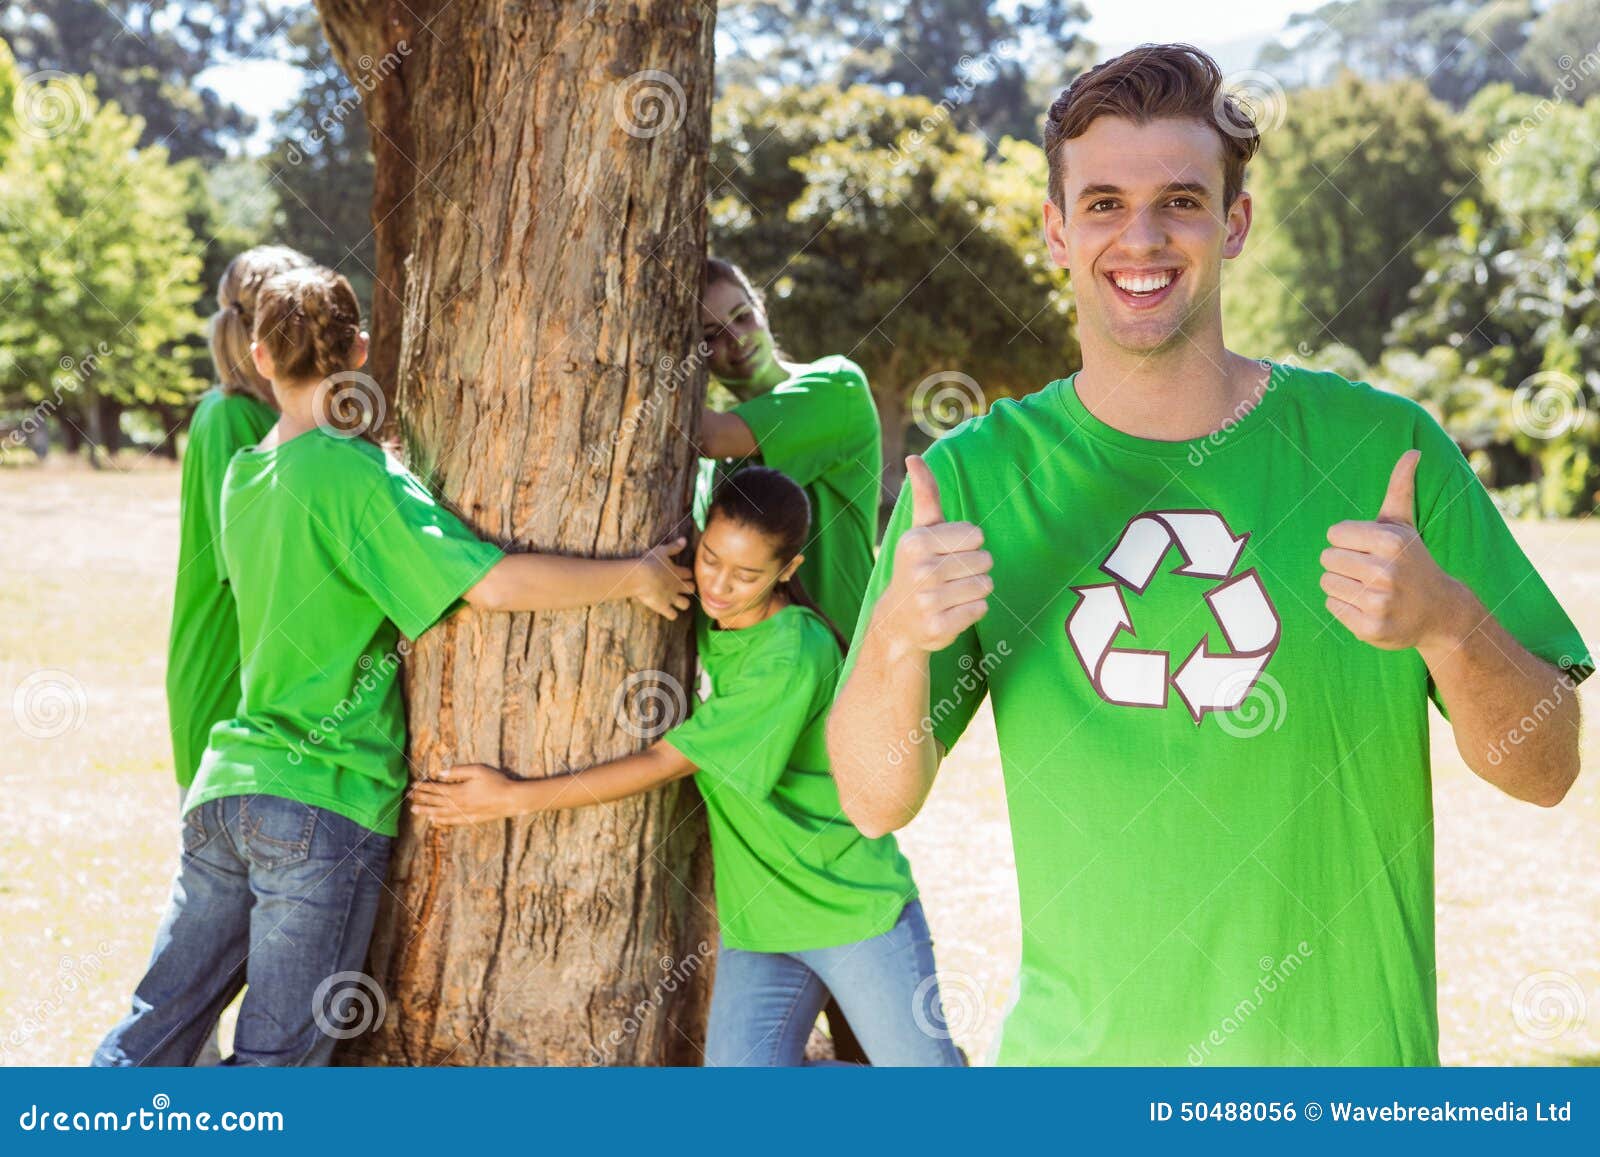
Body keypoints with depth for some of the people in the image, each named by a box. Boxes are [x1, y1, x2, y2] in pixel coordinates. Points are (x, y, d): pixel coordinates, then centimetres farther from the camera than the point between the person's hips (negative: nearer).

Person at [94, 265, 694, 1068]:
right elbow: (492, 583, -21)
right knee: (278, 1056, 3)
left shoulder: (243, 475, 10)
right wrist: (636, 577, -11)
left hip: (227, 788, 7)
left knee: (156, 1027, 15)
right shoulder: (356, 474, -13)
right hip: (326, 804, -7)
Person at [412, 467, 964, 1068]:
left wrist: (515, 798, -21)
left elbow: (663, 763, -22)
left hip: (852, 906, -6)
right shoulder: (705, 619, -1)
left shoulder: (794, 655, -23)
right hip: (757, 913, 6)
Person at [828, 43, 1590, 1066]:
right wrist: (897, 637, -25)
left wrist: (1448, 623, -25)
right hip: (1077, 1052, 1)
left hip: (1348, 1054, 0)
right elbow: (876, 802, -6)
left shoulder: (1381, 445, -7)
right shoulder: (974, 477, -5)